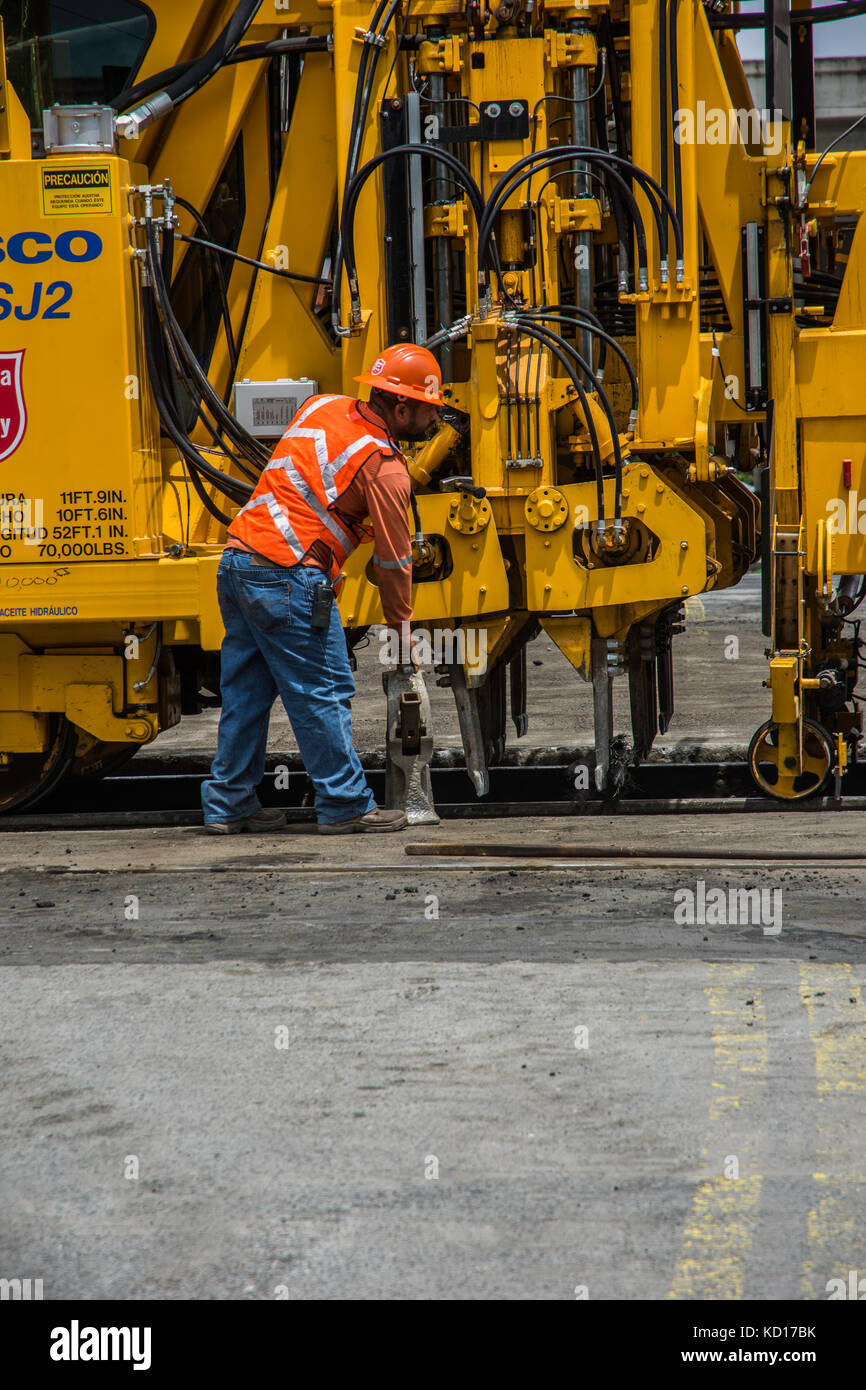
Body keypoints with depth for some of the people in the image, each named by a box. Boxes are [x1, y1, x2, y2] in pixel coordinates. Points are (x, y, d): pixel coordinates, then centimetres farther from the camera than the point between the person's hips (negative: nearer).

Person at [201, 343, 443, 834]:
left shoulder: (321, 406, 12)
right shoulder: (384, 467, -8)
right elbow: (393, 560, -2)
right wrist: (401, 628, 10)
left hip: (237, 559, 8)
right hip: (288, 578, -8)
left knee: (246, 690, 14)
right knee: (323, 693, 1)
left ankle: (228, 804, 20)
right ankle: (345, 805, 6)